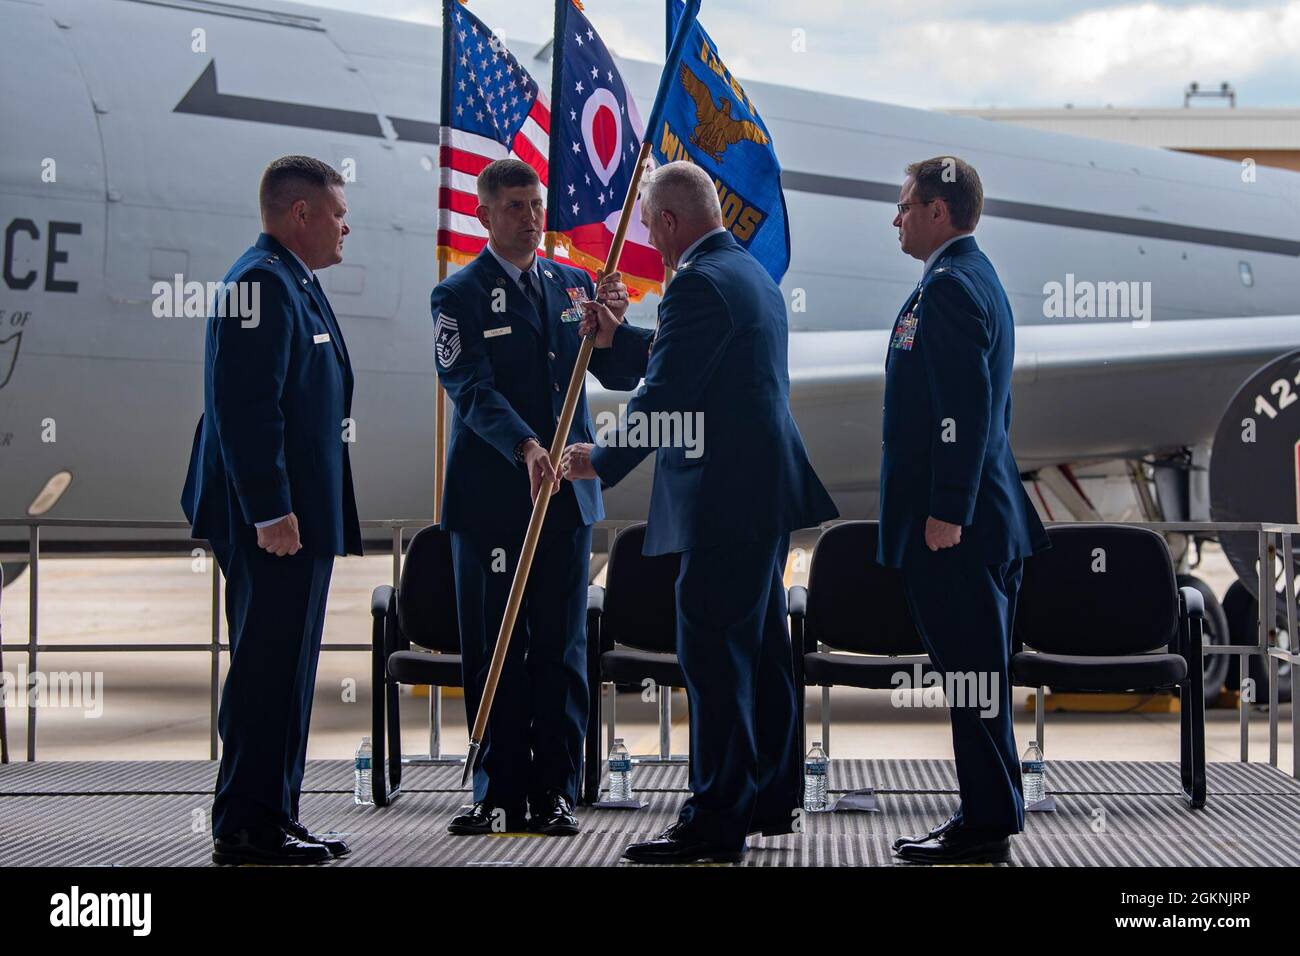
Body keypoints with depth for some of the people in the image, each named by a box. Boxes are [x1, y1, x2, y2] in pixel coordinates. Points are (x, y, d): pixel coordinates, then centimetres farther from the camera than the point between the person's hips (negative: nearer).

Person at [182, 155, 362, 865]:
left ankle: (274, 818, 21)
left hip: (298, 517, 11)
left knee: (286, 668, 14)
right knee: (267, 668, -7)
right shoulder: (262, 282, -15)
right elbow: (247, 407, -22)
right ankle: (247, 828, -2)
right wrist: (270, 510, -24)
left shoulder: (294, 283, 19)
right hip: (273, 519, -11)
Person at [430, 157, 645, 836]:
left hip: (566, 493, 4)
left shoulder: (573, 285, 12)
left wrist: (613, 321, -10)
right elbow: (471, 388, -14)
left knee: (562, 647, 5)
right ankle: (501, 793, 8)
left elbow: (621, 376, 11)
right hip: (491, 497, -4)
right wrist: (524, 448, -30)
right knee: (494, 651, 1)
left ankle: (555, 792, 11)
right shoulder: (459, 296, -2)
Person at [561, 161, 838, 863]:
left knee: (713, 654, -7)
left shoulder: (699, 283, -15)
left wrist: (602, 462, -5)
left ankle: (716, 819, -5)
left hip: (726, 499, -11)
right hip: (768, 490, 11)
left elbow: (663, 397, -17)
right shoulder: (751, 272, 17)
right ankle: (772, 798, 24)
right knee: (761, 647, 15)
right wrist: (617, 342, 17)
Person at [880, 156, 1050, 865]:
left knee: (971, 672, -5)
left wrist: (947, 511, -22)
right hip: (978, 514, 11)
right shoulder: (975, 276, 17)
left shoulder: (949, 285, -15)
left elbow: (967, 407, -22)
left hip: (952, 522, -11)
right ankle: (992, 812, 21)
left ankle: (984, 829, 1)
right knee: (979, 672, 14)